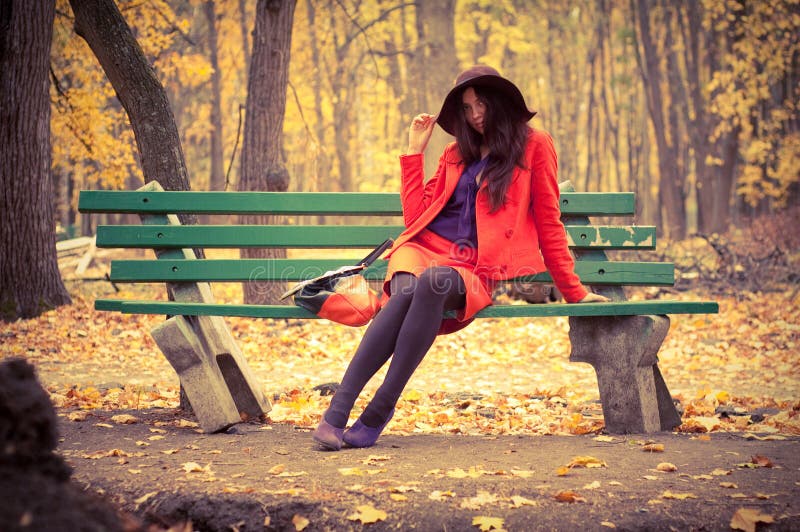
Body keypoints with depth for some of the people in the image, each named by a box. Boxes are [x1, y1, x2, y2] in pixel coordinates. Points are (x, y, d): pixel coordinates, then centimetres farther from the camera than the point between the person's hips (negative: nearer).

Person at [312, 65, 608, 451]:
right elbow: (415, 217, 17)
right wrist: (415, 151, 18)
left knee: (434, 282, -40)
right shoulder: (456, 154, 25)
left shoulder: (533, 146, 13)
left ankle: (379, 412, -39)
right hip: (424, 249, 3)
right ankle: (337, 411, -42)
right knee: (406, 292, -35)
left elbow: (548, 223, 13)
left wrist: (573, 291, 12)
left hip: (474, 268, -3)